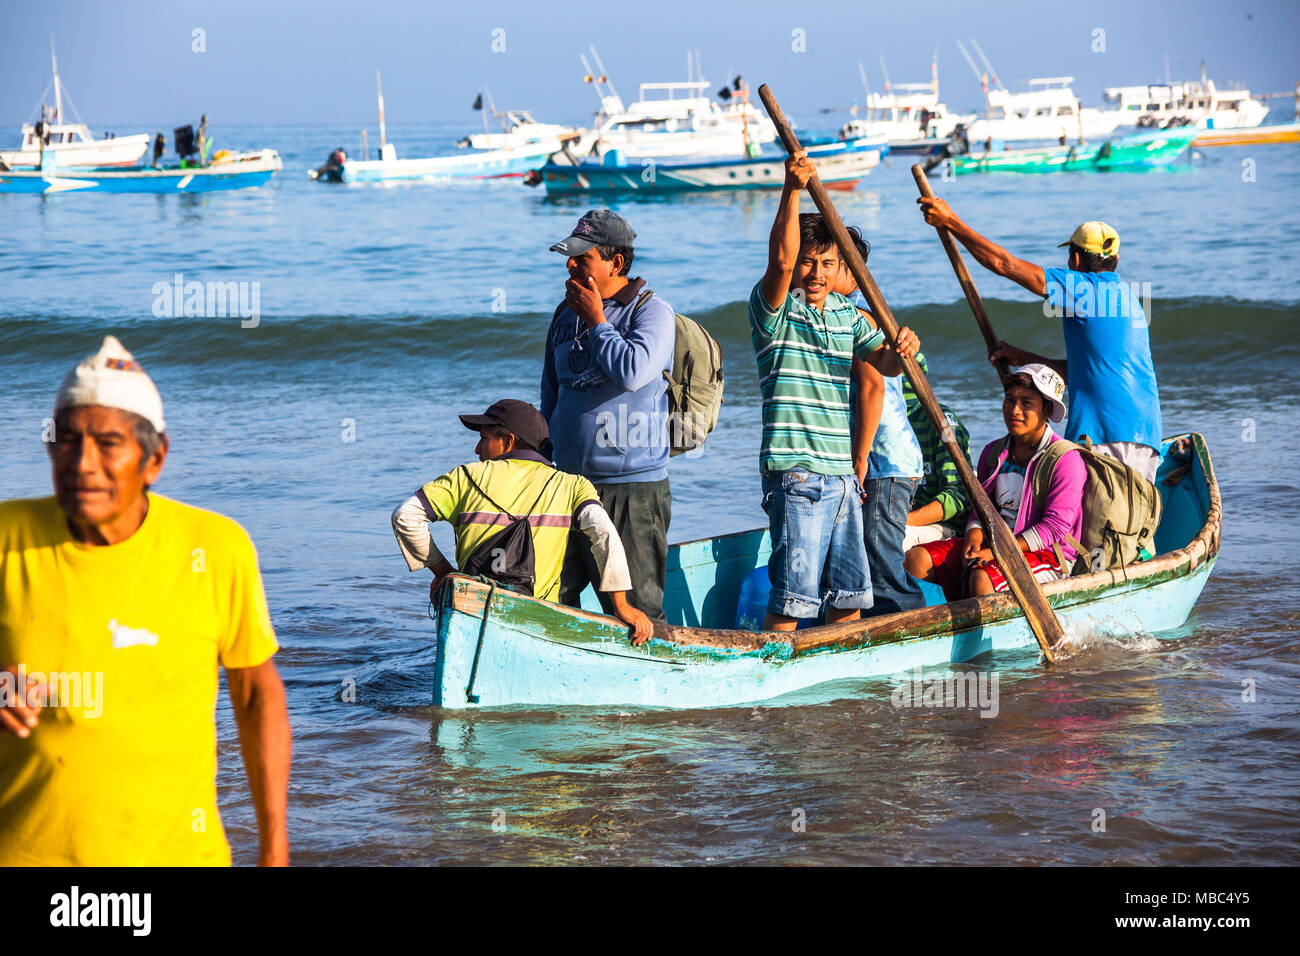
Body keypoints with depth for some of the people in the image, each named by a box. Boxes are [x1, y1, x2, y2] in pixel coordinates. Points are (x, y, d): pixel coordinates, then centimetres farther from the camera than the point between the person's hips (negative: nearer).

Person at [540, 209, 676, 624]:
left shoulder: (652, 313, -6)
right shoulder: (566, 314, 14)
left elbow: (633, 372, -25)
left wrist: (596, 321, -12)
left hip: (632, 486, -6)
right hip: (568, 483, 6)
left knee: (635, 609, -4)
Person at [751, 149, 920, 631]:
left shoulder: (848, 315, 16)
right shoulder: (774, 308, -4)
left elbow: (883, 363, 11)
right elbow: (781, 260, -22)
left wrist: (902, 348, -13)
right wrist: (792, 192, -32)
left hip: (843, 474, 7)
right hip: (796, 472, -7)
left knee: (849, 592, 12)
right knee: (793, 593, -12)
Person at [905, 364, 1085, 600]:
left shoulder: (1066, 459, -10)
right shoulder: (993, 453, 12)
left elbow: (1055, 527, -15)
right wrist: (975, 535, -8)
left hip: (1045, 555, -7)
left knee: (982, 579, -37)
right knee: (916, 559, -11)